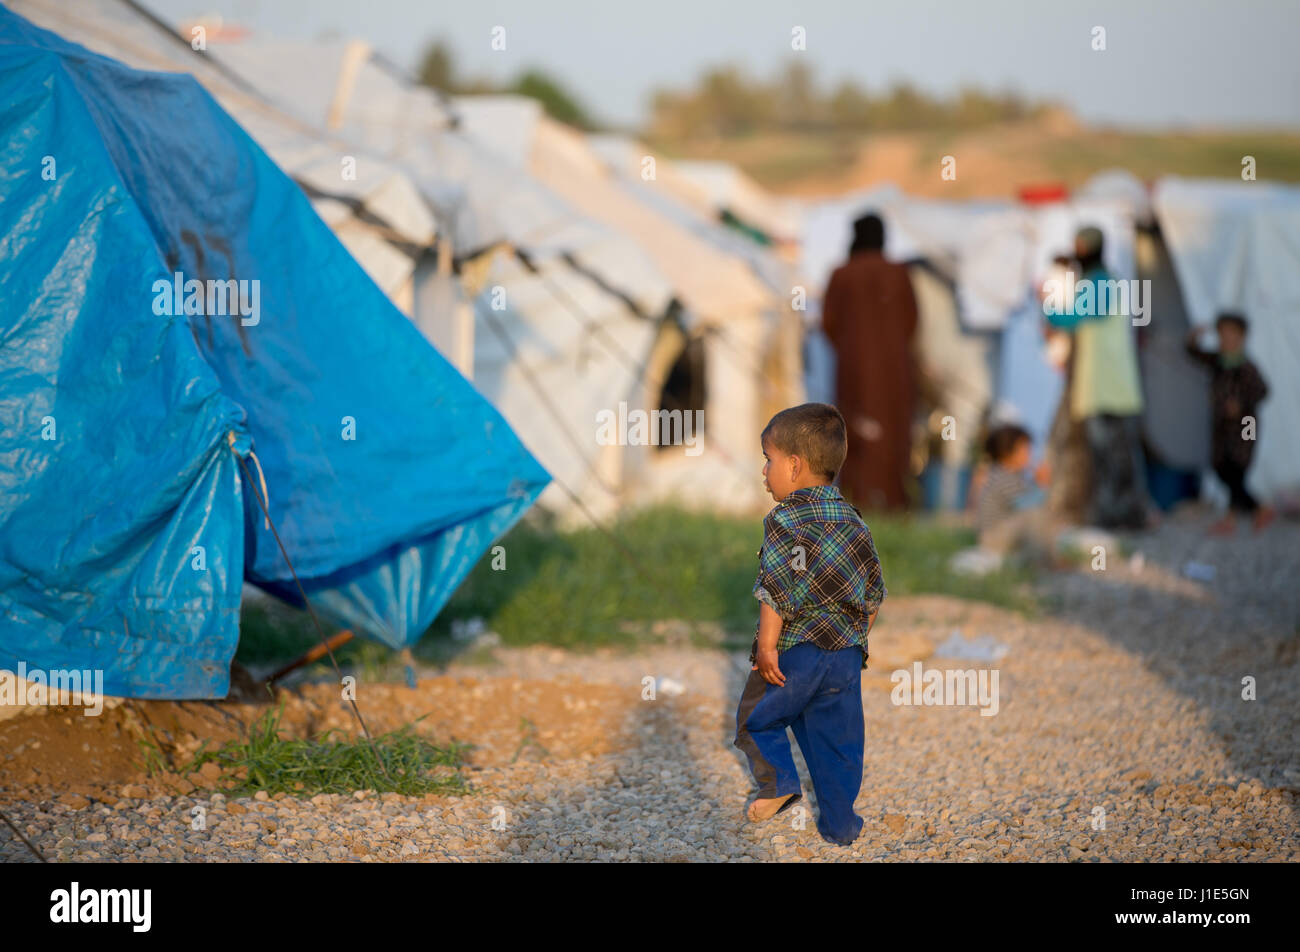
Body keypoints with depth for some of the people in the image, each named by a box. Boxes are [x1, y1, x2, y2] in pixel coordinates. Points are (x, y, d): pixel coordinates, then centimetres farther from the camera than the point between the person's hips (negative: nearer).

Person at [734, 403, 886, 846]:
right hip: (847, 654, 5)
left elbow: (777, 592, -19)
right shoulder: (853, 521, 8)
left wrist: (766, 647, -15)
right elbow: (872, 592, 12)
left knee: (757, 719, 16)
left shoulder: (784, 521, -12)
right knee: (837, 739, 12)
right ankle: (839, 823, 15)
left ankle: (778, 784, 2)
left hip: (794, 649, -5)